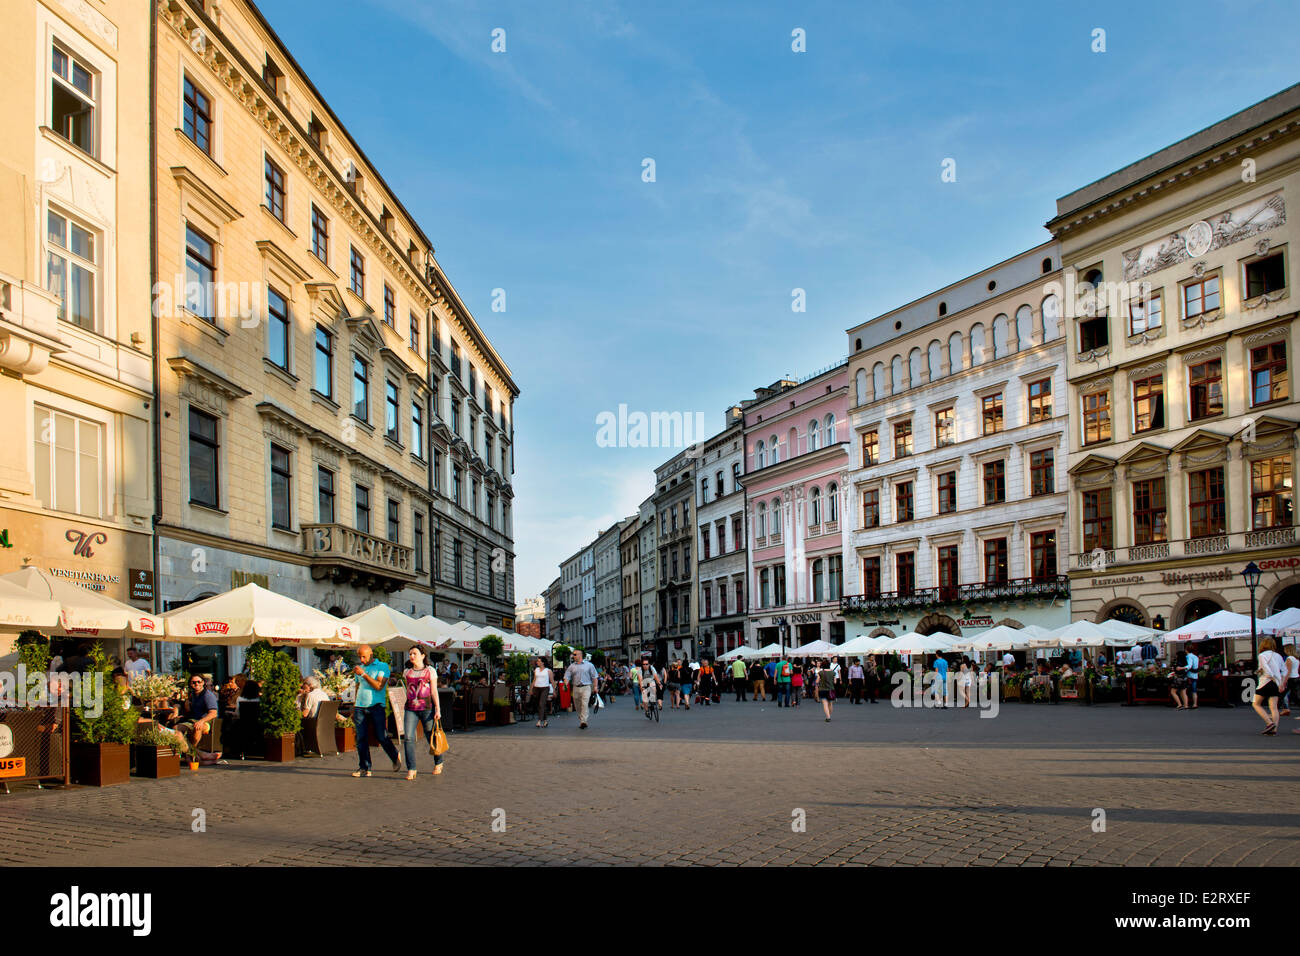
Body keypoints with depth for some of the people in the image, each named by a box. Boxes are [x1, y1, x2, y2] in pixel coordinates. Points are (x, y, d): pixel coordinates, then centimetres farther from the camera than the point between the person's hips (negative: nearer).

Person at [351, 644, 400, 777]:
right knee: (361, 739, -1)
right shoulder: (360, 668, 18)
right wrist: (354, 707, 20)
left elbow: (378, 686, -12)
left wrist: (363, 674, -16)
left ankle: (395, 758, 18)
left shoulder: (382, 667, 0)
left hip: (376, 706, -5)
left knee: (382, 737, -5)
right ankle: (364, 768, 4)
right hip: (360, 707, 5)